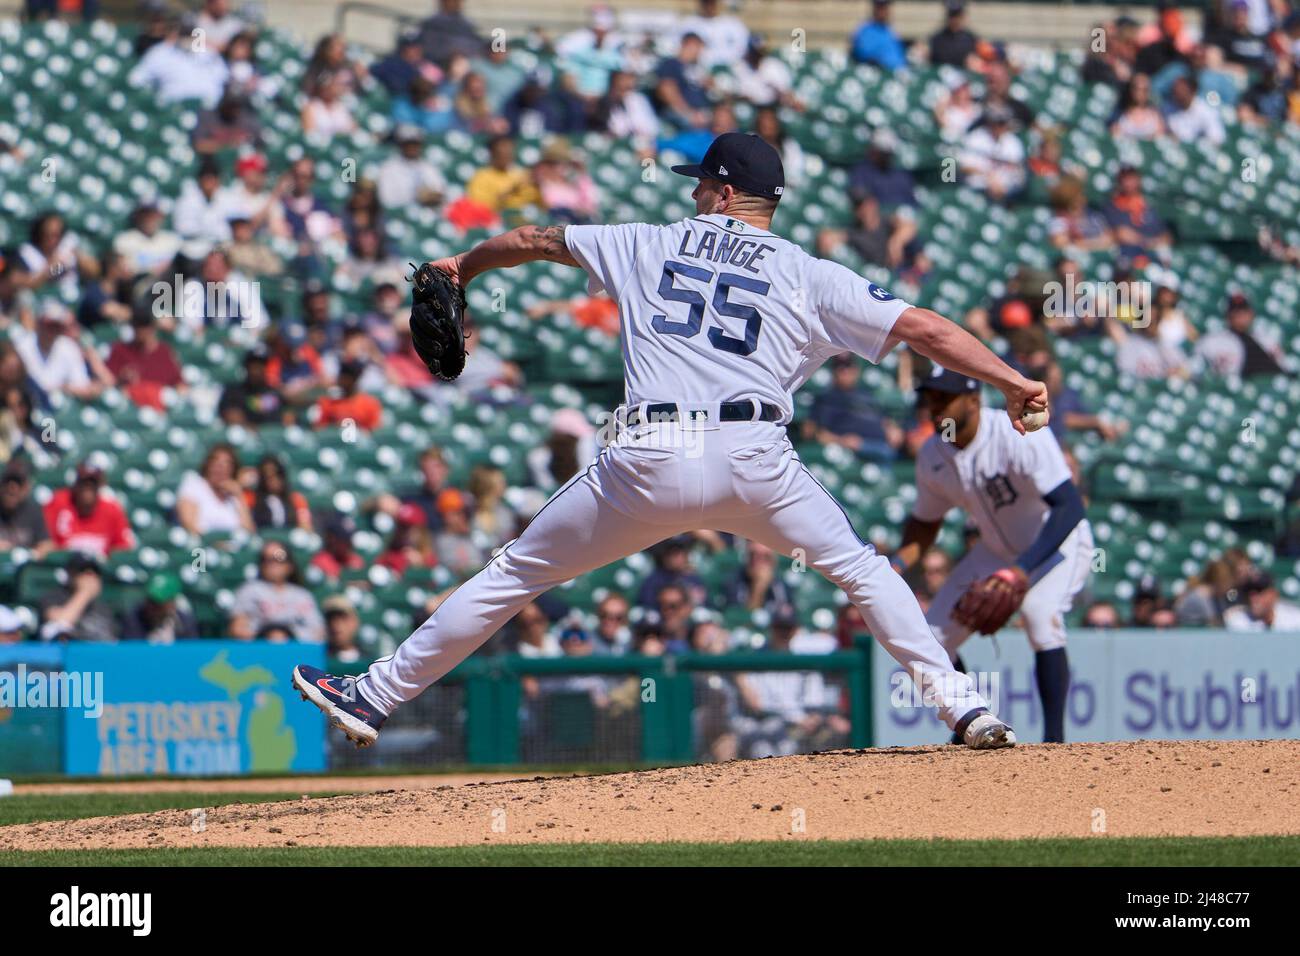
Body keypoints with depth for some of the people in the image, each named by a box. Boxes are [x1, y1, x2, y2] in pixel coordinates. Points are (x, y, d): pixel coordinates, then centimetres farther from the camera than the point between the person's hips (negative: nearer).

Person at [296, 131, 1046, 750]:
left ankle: (377, 697, 19)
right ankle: (964, 706, 1)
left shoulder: (654, 246, 20)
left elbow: (540, 241, 34)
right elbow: (922, 328, 6)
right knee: (860, 566, 17)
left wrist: (464, 265, 52)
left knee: (515, 575, 13)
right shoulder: (809, 276, 14)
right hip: (754, 456, 0)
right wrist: (1013, 381, 9)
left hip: (649, 463, 0)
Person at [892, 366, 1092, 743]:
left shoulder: (1021, 435, -31)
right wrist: (897, 564, -15)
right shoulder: (933, 456, -10)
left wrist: (1023, 570, -49)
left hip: (1059, 543, -7)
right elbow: (925, 522, 6)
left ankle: (1055, 737, -27)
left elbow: (1069, 507, -39)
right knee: (933, 637, 0)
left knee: (1039, 613, -35)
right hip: (997, 551, 7)